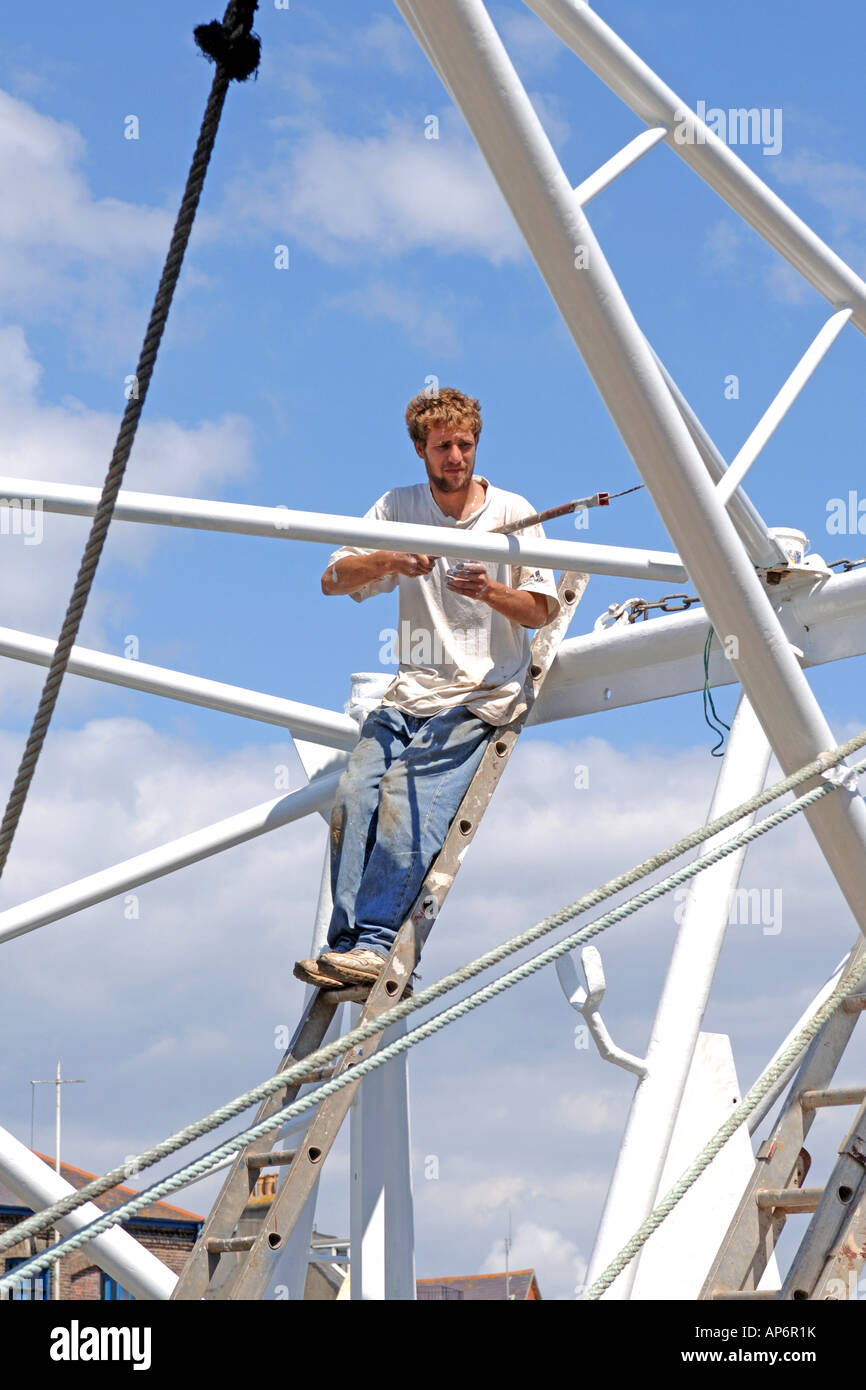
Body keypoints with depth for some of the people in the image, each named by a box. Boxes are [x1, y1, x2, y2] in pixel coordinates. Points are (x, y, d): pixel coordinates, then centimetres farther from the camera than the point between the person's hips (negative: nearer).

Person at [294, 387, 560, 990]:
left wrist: (490, 591, -17)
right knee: (353, 794, -19)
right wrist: (388, 560, -16)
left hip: (482, 694, -3)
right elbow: (333, 579, 3)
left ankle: (372, 942, -27)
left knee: (406, 795, -25)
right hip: (411, 690, 4)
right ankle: (348, 945, -18)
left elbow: (544, 610, 2)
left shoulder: (512, 512, 2)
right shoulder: (399, 507, 10)